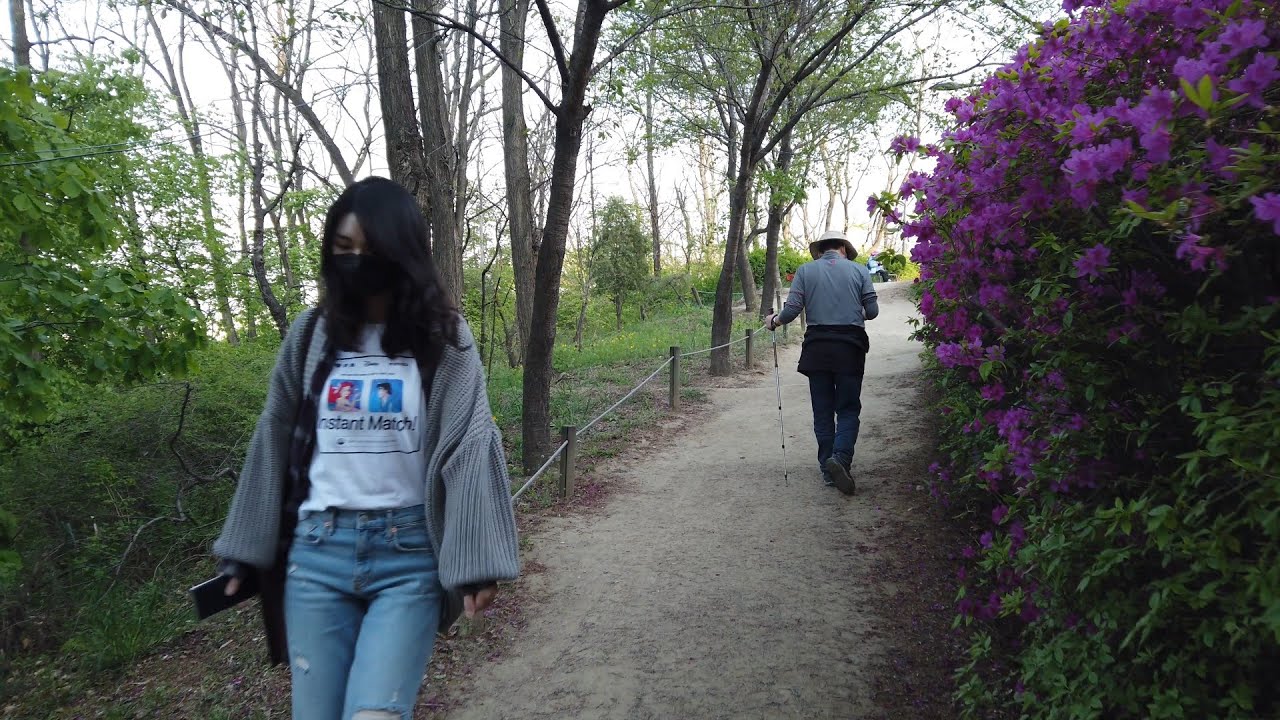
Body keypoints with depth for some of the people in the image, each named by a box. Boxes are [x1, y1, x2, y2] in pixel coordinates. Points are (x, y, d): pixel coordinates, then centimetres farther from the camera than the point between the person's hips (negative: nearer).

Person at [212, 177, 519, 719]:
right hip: (317, 552, 3)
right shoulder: (309, 336, 7)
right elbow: (273, 449, 12)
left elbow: (467, 449, -6)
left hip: (411, 553, -3)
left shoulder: (443, 337, -1)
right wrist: (244, 551, 12)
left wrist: (475, 561, -13)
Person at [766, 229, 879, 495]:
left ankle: (828, 469, 13)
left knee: (822, 411, 10)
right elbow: (872, 311, 2)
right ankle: (841, 458, -16)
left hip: (817, 346, 1)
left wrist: (774, 321, 15)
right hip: (850, 346, -1)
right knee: (848, 408, 6)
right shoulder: (859, 270, 5)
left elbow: (792, 309, -5)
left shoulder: (806, 270, 4)